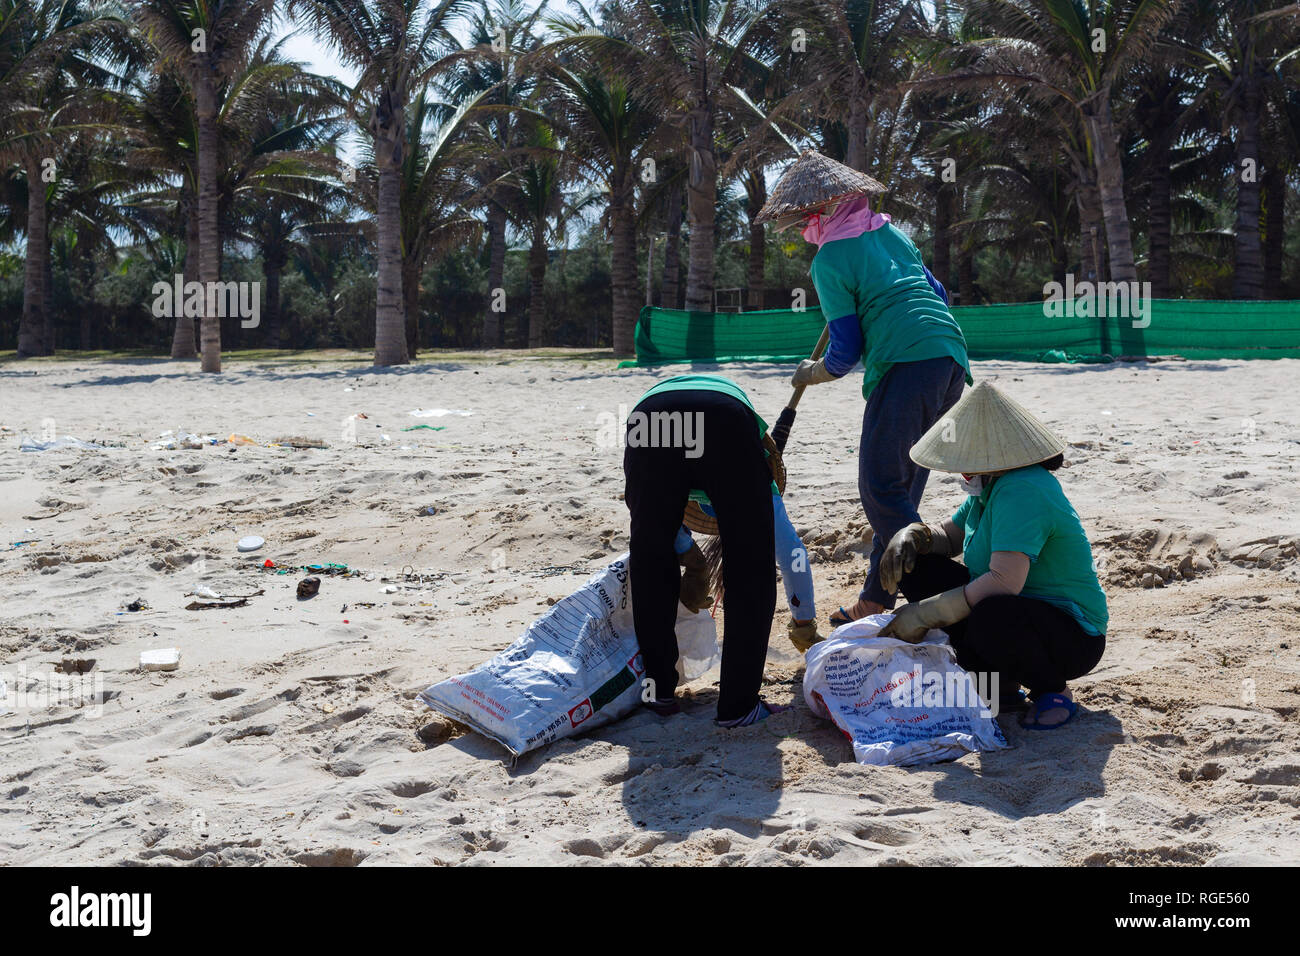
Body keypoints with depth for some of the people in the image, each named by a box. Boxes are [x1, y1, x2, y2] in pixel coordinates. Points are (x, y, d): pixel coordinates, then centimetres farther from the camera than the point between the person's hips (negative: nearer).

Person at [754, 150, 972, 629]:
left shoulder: (829, 261, 0)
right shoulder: (891, 232, 21)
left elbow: (846, 351, -1)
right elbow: (938, 293, 29)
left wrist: (811, 373, 18)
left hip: (906, 366, -8)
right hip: (952, 357, 8)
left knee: (881, 490, -6)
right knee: (902, 485, 13)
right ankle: (874, 602, 20)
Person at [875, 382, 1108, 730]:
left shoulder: (1022, 491, -25)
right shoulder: (991, 486, 7)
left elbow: (1004, 581, -36)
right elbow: (948, 535, 20)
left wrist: (923, 615, -28)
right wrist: (911, 535, -5)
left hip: (1072, 636, -10)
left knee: (992, 617, -42)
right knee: (917, 570, -1)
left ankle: (1053, 691, -10)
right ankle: (1000, 684, 4)